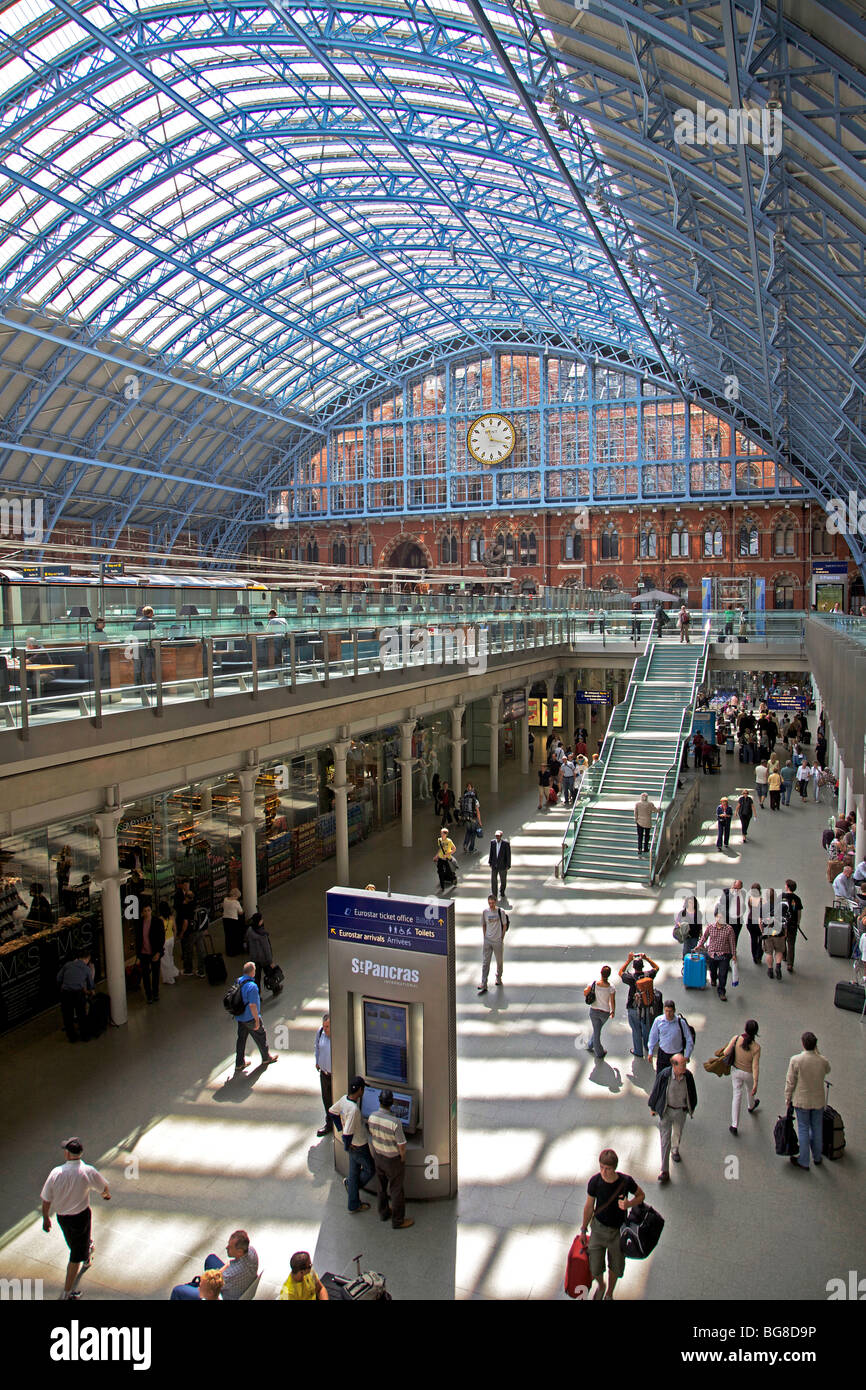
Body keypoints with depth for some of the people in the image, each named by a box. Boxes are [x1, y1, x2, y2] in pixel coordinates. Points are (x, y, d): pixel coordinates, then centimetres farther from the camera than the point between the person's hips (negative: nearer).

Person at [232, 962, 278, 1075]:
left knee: (241, 1039, 16)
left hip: (240, 1017, 7)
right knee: (261, 1037, 14)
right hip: (250, 1018, -7)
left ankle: (239, 1064, 24)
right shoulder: (252, 986, -29)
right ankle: (266, 1058, 33)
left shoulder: (238, 981, -3)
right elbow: (252, 1005, -28)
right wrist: (257, 1021, -18)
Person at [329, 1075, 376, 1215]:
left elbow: (332, 1111, 9)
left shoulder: (344, 1099, -9)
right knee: (370, 1170, 16)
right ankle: (350, 1183, 31)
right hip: (359, 1146, -8)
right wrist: (347, 1146, -14)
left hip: (352, 1145, 8)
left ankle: (354, 1205, 33)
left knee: (354, 1172, 21)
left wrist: (341, 1128, 14)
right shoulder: (353, 1109, -35)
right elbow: (347, 1132, -32)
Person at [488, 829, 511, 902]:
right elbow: (491, 852, 5)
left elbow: (508, 855, -10)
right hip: (494, 865, 2)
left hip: (503, 866, -2)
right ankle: (494, 895, 22)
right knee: (493, 880, 6)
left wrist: (508, 866, -9)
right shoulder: (492, 842, -5)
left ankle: (502, 894, 38)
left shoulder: (506, 843, -15)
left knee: (503, 881, 14)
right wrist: (490, 862, 5)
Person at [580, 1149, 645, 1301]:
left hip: (618, 1231, 0)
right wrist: (584, 1228, 7)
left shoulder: (626, 1181, -23)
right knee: (595, 1269, 4)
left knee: (615, 1267, 18)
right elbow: (589, 1206, -4)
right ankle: (600, 1286, 40)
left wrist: (629, 1204, -23)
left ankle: (609, 1293, 49)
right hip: (599, 1228, 0)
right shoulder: (595, 1182, -20)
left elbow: (641, 1195, -3)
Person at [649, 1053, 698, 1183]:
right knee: (665, 1140, 0)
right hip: (665, 1110, -3)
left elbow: (692, 1092, 1)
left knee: (678, 1134, 26)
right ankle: (665, 1171, 8)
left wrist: (692, 1107, 14)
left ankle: (675, 1150, 58)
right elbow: (656, 1090, -10)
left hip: (681, 1111, 3)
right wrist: (652, 1107, 2)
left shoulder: (688, 1076, -18)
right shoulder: (664, 1075, -26)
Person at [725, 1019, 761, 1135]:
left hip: (736, 1070, 1)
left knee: (737, 1095, 14)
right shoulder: (756, 1047, -27)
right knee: (750, 1089, 31)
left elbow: (726, 1052, -18)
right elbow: (755, 1066, -24)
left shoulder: (736, 1038, -25)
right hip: (748, 1073, -1)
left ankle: (734, 1125, 12)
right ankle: (751, 1106, 64)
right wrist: (755, 1083, -18)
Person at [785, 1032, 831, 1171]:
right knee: (817, 1129, 20)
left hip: (801, 1101, -3)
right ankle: (817, 1158, 37)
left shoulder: (795, 1060, -22)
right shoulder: (823, 1060, -14)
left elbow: (790, 1082, -13)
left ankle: (804, 1162, 21)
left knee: (803, 1130, 11)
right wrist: (817, 1052, 2)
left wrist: (787, 1098, 2)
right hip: (818, 1101, 3)